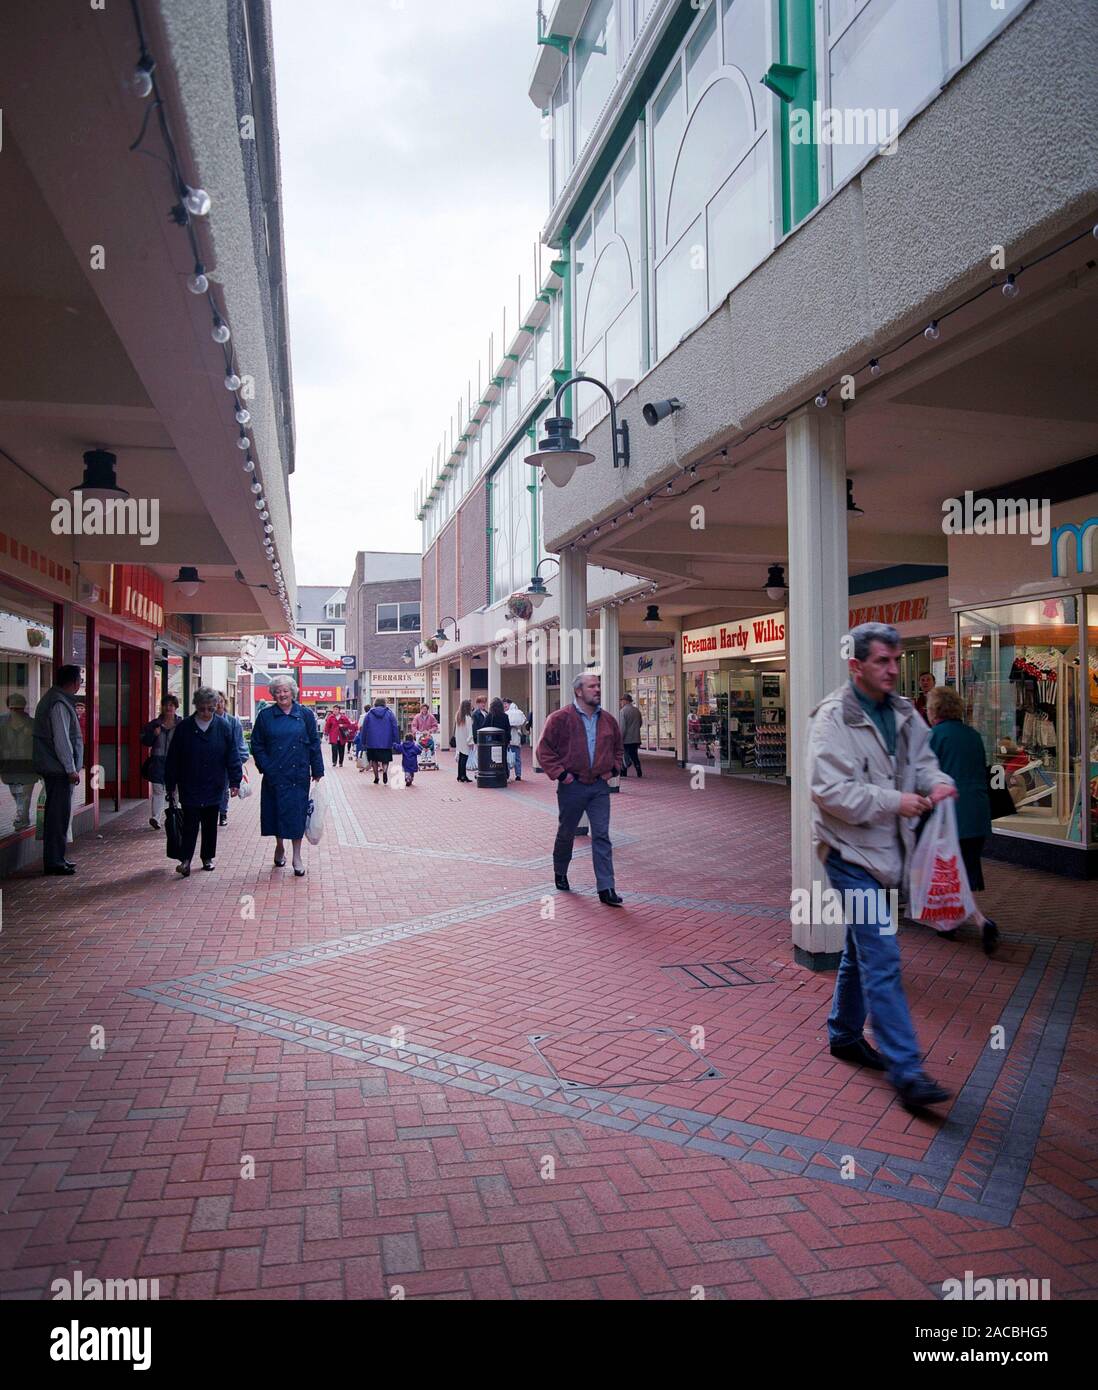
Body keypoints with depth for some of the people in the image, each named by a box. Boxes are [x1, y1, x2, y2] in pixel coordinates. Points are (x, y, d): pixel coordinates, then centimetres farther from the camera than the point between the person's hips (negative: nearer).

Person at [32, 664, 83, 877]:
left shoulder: (54, 698, 16)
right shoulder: (59, 704, -17)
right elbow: (61, 739, -20)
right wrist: (71, 769, -18)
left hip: (54, 769, 11)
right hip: (59, 769, -11)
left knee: (56, 814, 16)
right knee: (59, 814, -6)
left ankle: (55, 858, 24)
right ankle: (53, 862, -1)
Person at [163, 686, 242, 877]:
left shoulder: (223, 727, -2)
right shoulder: (184, 727, -3)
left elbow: (233, 756, 0)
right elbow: (172, 759, 1)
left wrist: (234, 781, -4)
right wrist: (170, 785, 1)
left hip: (213, 787, 1)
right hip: (190, 788, -1)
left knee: (210, 824, 11)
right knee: (190, 824, -6)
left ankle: (208, 857, 23)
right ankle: (185, 860, -4)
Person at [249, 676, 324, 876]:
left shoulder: (306, 715, 1)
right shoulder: (265, 715, 2)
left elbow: (314, 744, 4)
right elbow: (256, 744, 5)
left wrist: (317, 771, 2)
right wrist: (266, 766, -5)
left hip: (299, 774, -1)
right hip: (274, 774, 1)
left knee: (297, 812, -1)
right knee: (276, 810, 8)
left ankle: (297, 856, 6)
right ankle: (279, 846, 30)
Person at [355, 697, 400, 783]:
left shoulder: (369, 714, 4)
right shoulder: (390, 713, 2)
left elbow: (364, 729, 6)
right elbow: (395, 728, 0)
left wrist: (363, 742, 11)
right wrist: (396, 742, 4)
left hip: (372, 743, 1)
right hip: (386, 743, 0)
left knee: (374, 760, 14)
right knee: (385, 760, 5)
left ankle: (376, 778, 12)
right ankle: (385, 771, -23)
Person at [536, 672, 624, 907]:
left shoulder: (608, 720, 8)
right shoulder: (561, 718, -8)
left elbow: (618, 749, 23)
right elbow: (544, 749, -6)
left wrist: (613, 769, 8)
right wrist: (560, 773, -12)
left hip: (599, 786, 3)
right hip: (571, 786, -3)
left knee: (602, 836, -3)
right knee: (566, 833, 13)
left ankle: (606, 889, -2)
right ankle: (560, 874, 37)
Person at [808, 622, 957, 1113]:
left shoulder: (902, 712, 7)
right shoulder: (833, 718, -17)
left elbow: (920, 758, 15)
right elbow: (829, 790, -23)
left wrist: (937, 781, -8)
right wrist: (894, 802, -24)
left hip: (886, 850, 8)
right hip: (851, 851, -8)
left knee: (861, 951, 20)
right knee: (882, 960, -8)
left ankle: (844, 1035, 37)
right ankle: (906, 1072, -2)